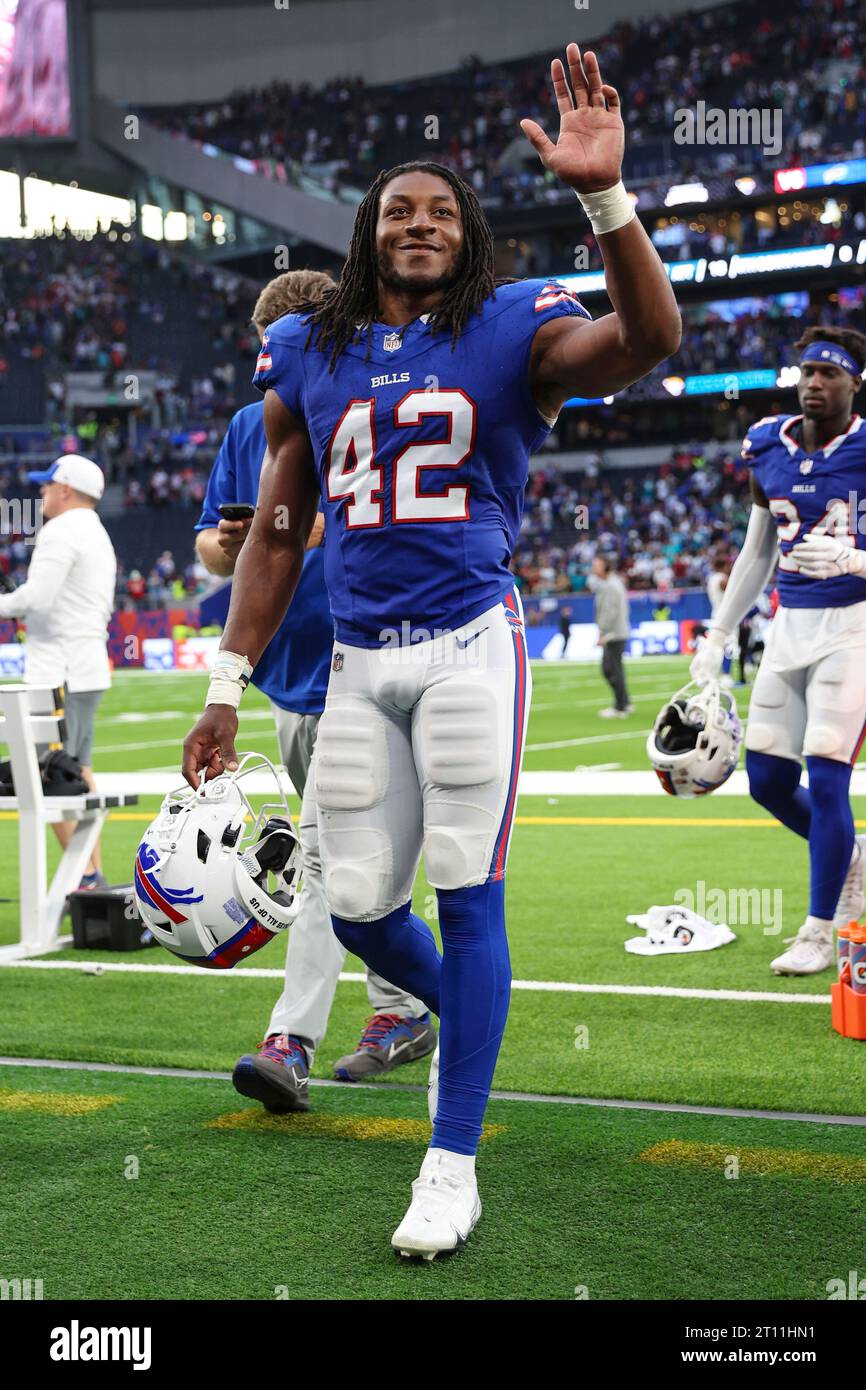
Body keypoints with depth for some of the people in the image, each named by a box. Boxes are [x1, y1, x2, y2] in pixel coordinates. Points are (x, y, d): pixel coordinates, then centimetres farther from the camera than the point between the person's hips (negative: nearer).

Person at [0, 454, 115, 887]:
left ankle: (86, 879, -12)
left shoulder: (60, 531, -10)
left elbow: (37, 597, -21)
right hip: (88, 669, 10)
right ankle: (95, 876, 12)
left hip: (59, 672, -10)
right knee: (79, 777, 12)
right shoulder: (99, 536, 20)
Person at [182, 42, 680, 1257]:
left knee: (467, 895, -6)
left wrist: (604, 194, -30)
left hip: (471, 644, -4)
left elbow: (646, 341, -18)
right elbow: (277, 532, 15)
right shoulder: (308, 357, 12)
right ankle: (462, 1010, 39)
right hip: (359, 662, 4)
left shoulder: (513, 331, 2)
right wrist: (228, 687, 11)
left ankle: (452, 1166, 4)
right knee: (360, 907, 5)